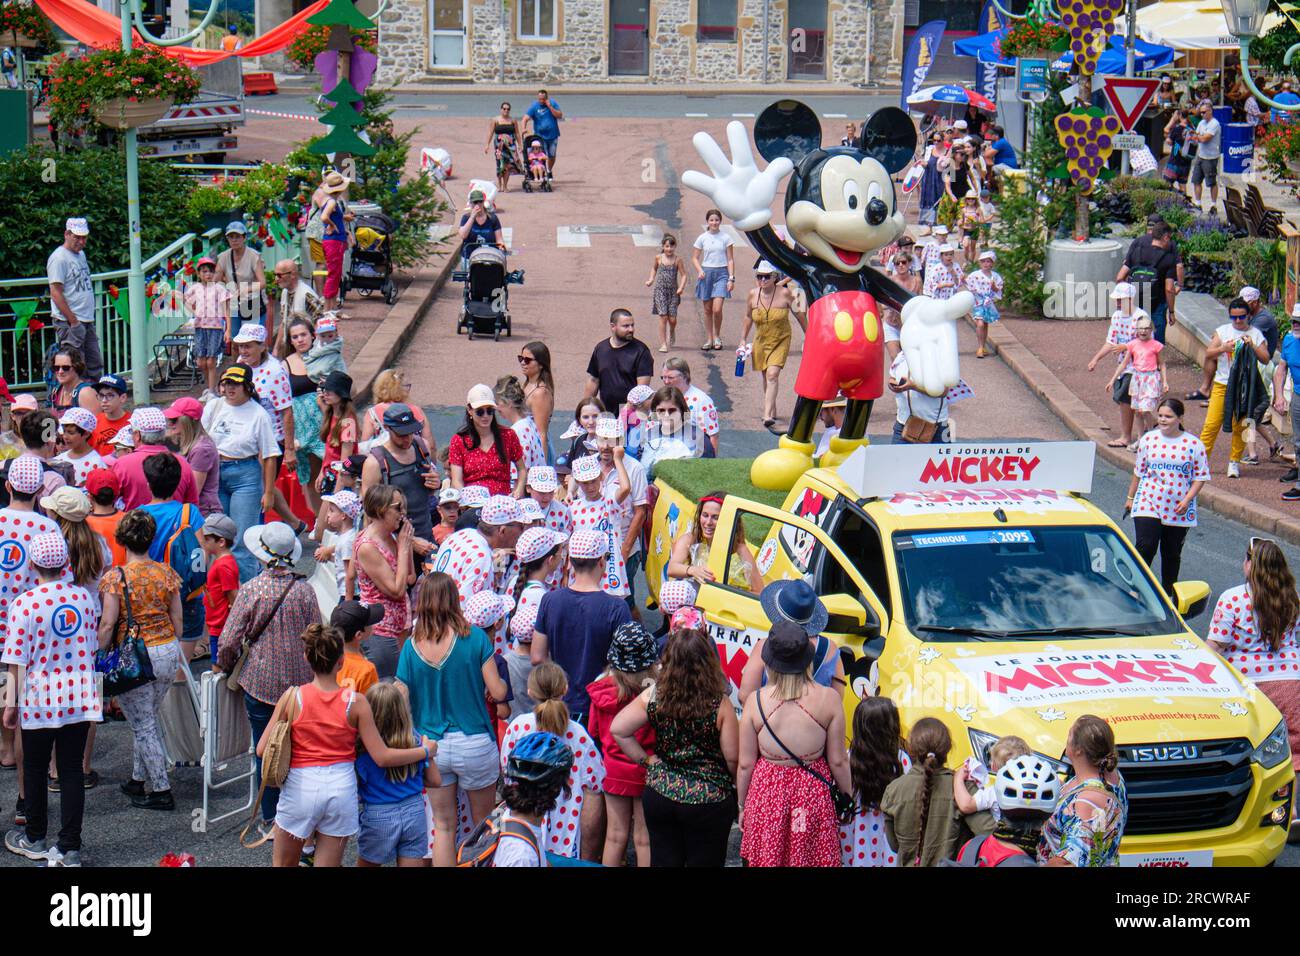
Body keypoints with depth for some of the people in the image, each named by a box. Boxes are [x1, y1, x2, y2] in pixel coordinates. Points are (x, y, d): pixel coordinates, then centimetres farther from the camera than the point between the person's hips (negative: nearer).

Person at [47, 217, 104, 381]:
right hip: (68, 323, -9)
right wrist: (74, 322, -18)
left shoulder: (81, 254, 16)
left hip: (87, 322, 9)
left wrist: (88, 319, 15)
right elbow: (56, 294, -16)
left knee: (95, 365, 11)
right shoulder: (59, 258, -12)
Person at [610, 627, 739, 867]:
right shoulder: (719, 703, -16)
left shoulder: (653, 696, -7)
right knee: (704, 861, 10)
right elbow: (733, 758, -13)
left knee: (663, 859, 15)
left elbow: (618, 730, -6)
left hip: (660, 793, 3)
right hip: (708, 800, -3)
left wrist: (647, 760, 3)